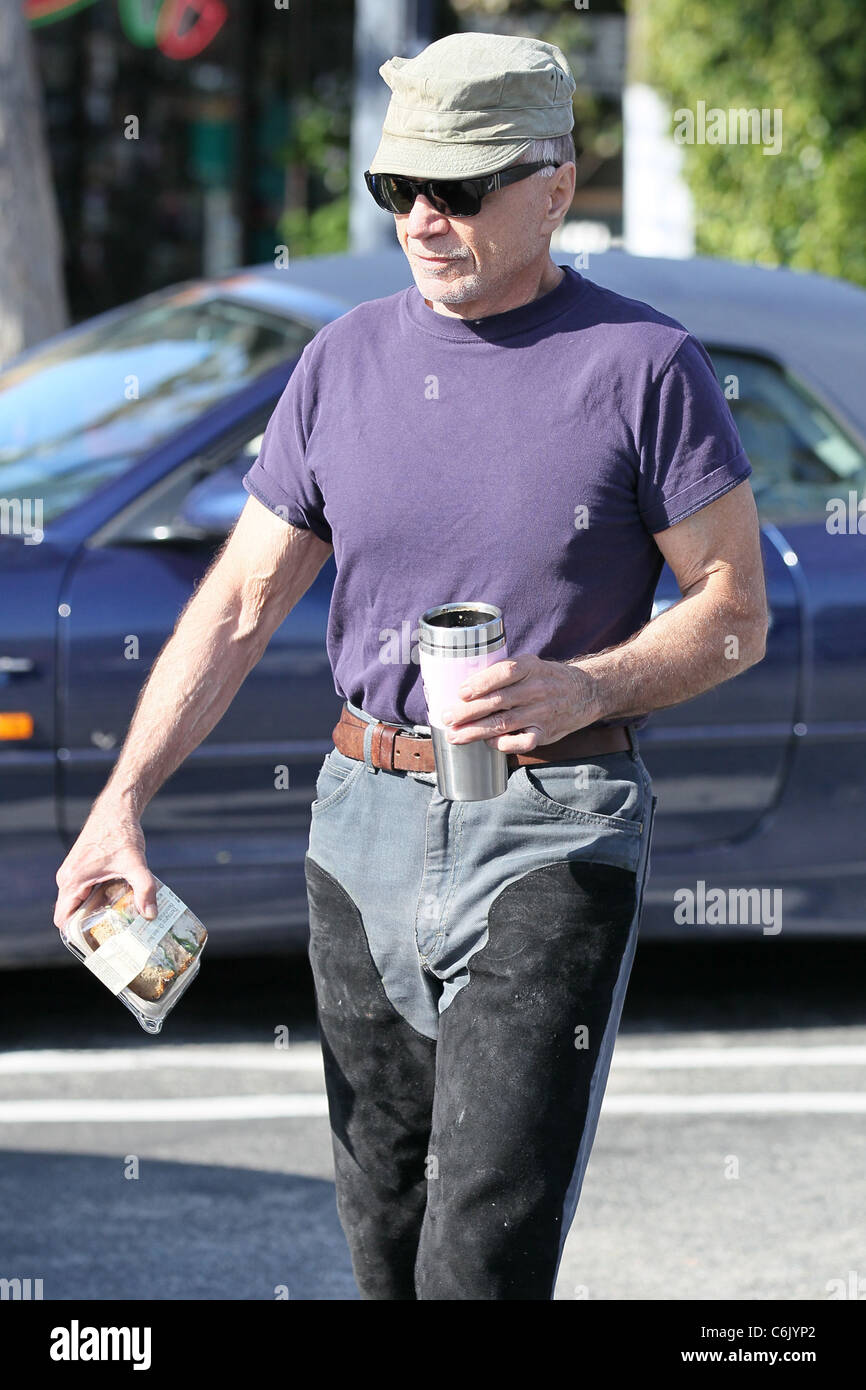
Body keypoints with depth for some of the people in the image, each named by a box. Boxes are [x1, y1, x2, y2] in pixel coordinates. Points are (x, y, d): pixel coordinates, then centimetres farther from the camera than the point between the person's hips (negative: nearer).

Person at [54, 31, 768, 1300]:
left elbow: (736, 613, -3)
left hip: (552, 830, -5)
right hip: (367, 822, 5)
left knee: (483, 1260, -14)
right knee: (384, 1244, 11)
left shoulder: (643, 365, -5)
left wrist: (586, 688, -22)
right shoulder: (345, 362, 8)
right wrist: (122, 802, -2)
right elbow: (238, 606, 9)